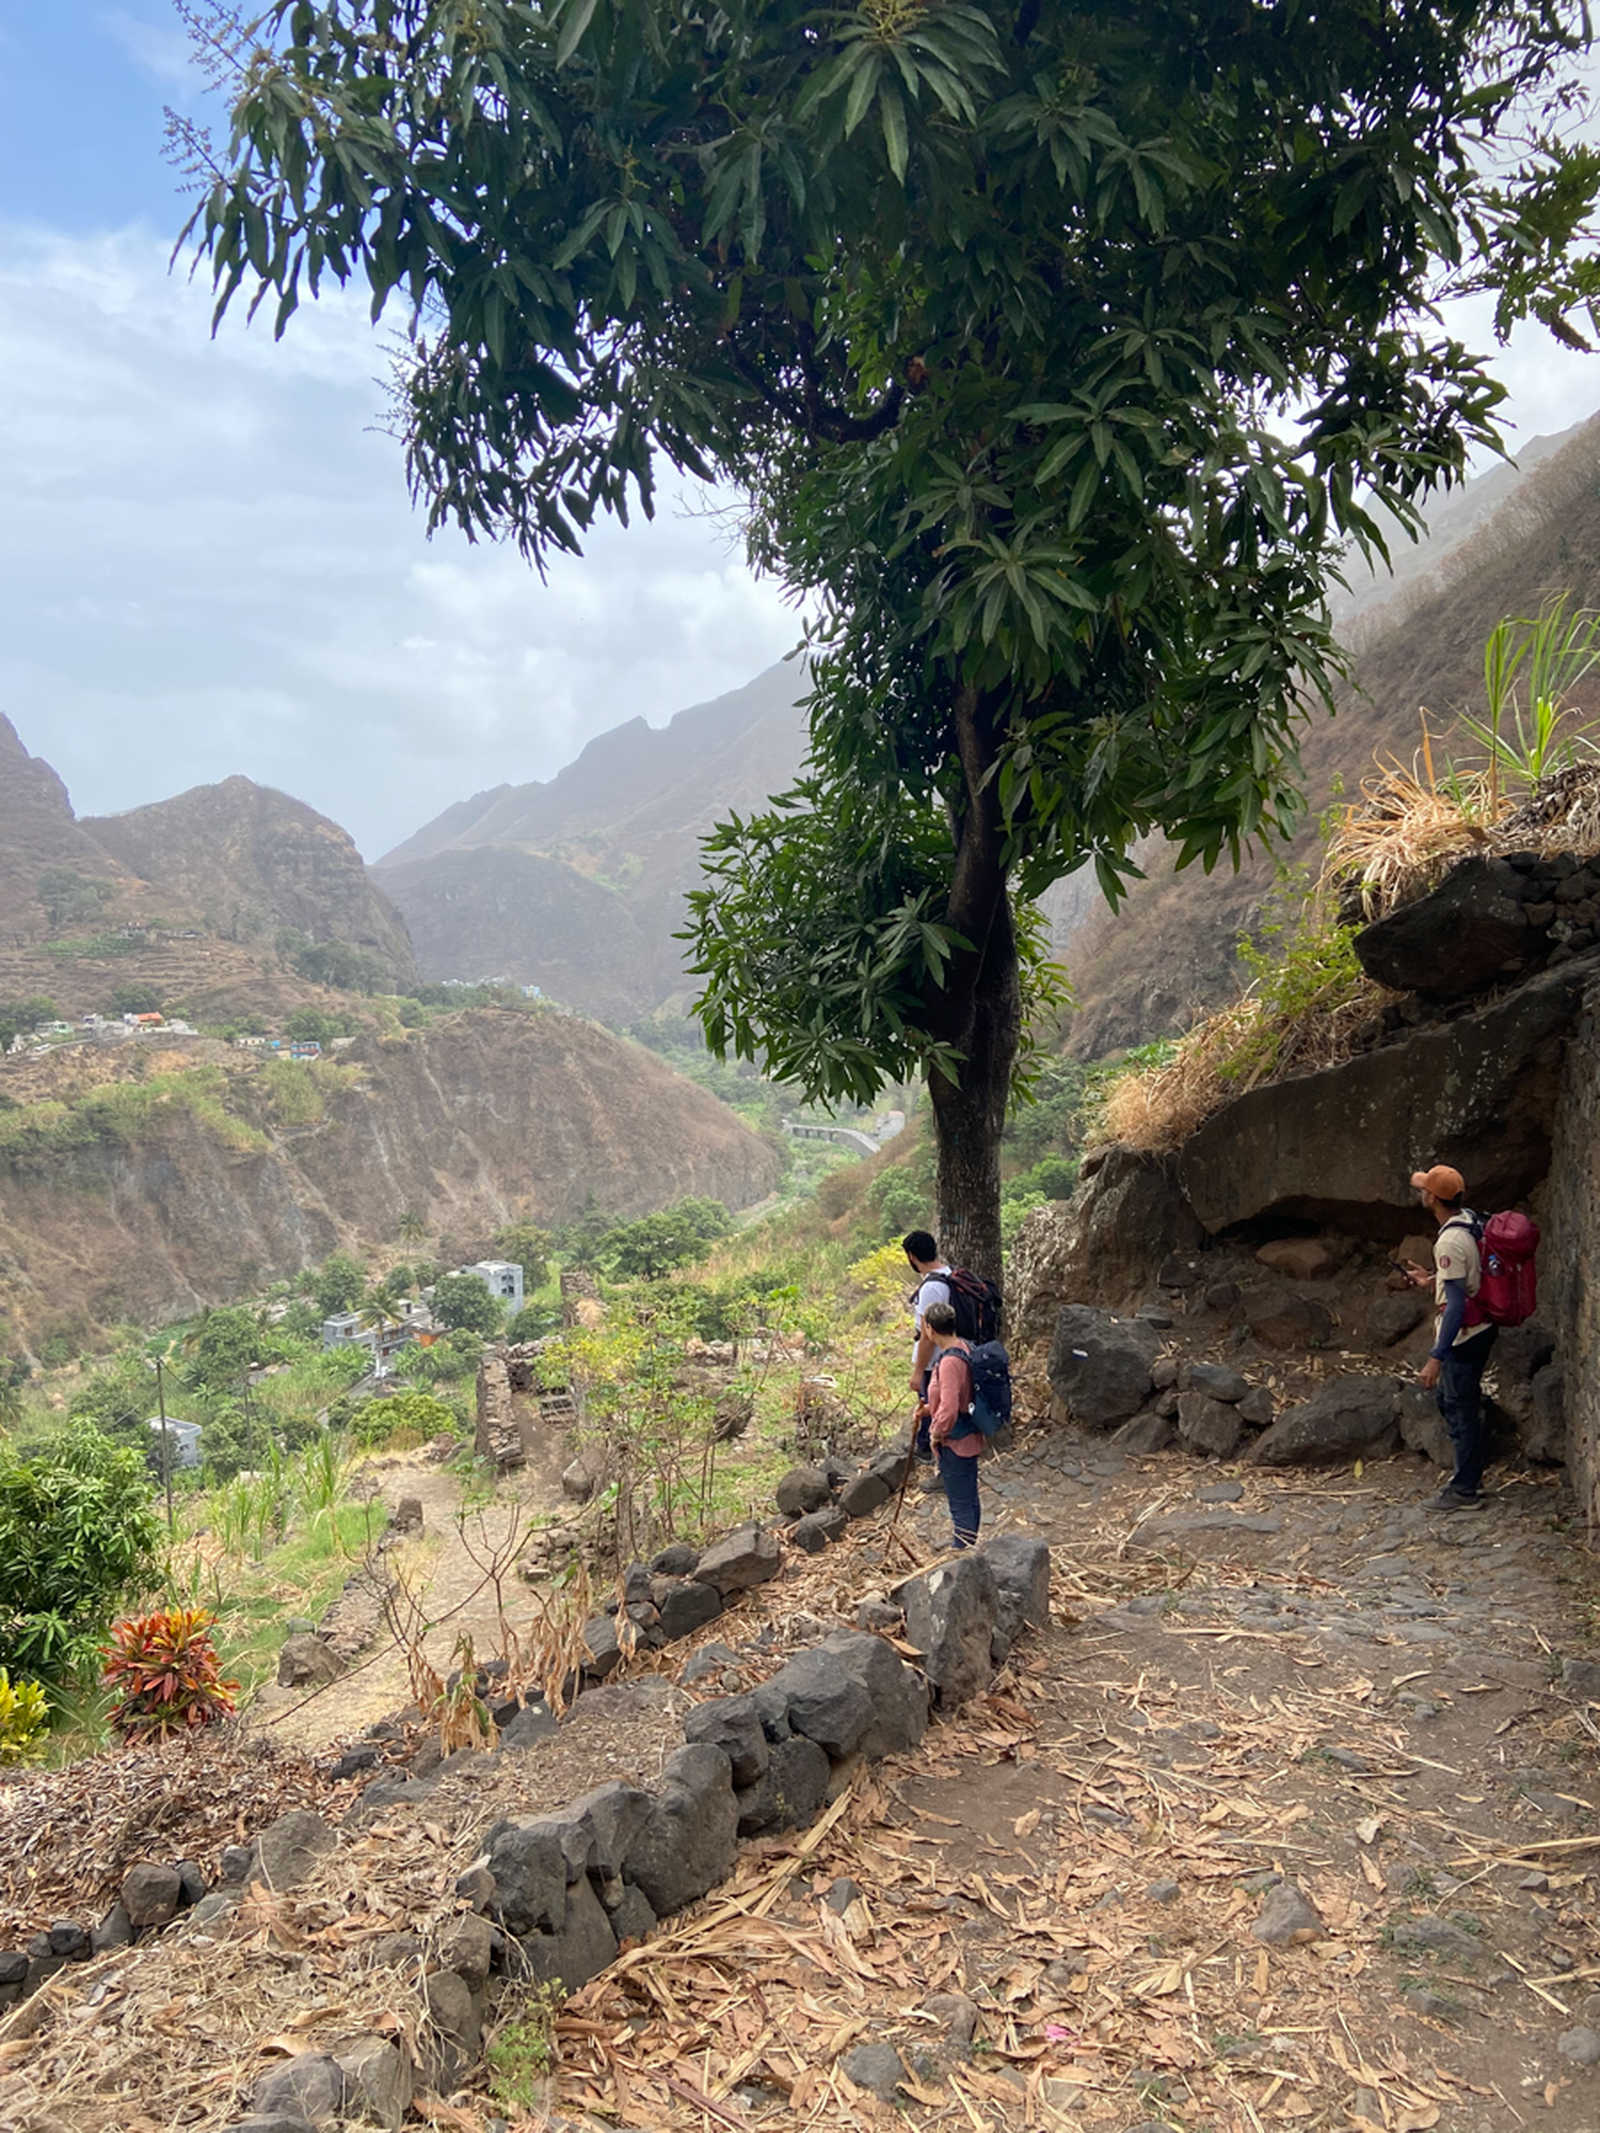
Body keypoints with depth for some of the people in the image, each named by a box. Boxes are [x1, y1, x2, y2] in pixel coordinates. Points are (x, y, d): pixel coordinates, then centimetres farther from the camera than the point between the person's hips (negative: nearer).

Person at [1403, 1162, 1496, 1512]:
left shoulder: (1450, 1242, -27)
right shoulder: (1468, 1221, 2)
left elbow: (1456, 1305, -28)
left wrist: (1436, 1358, -27)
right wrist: (1433, 1279, 23)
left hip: (1463, 1337, -10)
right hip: (1479, 1329, 10)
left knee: (1461, 1411, 4)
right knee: (1447, 1399, 23)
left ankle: (1465, 1491, 17)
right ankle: (1469, 1475, 35)